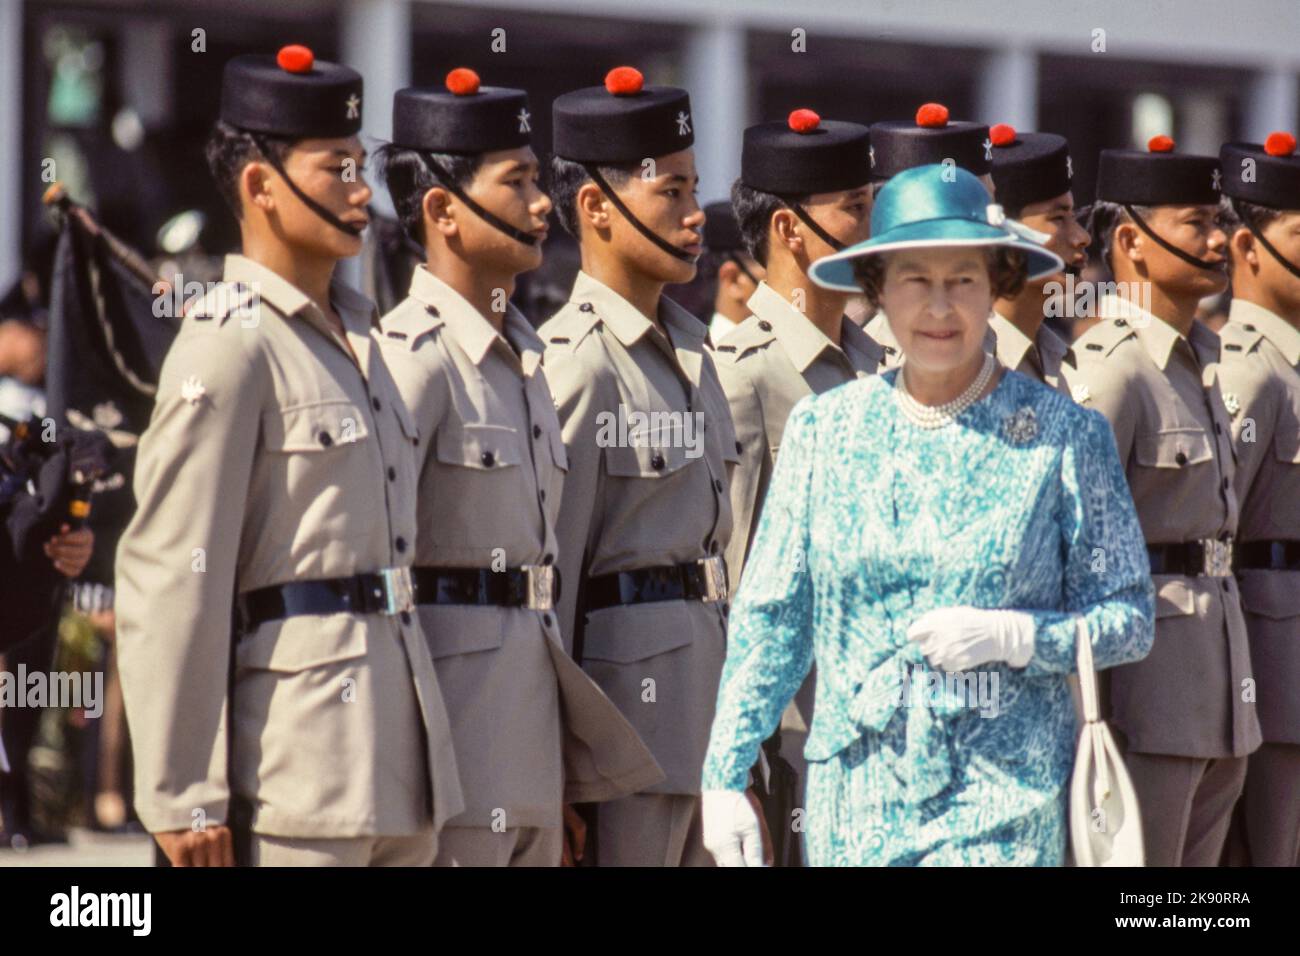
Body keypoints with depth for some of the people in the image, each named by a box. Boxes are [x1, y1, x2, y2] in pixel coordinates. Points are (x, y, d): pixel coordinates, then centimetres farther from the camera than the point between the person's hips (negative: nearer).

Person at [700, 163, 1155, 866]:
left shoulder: (1065, 435, 0)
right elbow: (769, 617, 9)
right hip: (856, 801, 3)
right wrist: (725, 776, 4)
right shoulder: (823, 428, 7)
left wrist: (1009, 636, -14)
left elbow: (1128, 621, 3)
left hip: (1002, 807, -3)